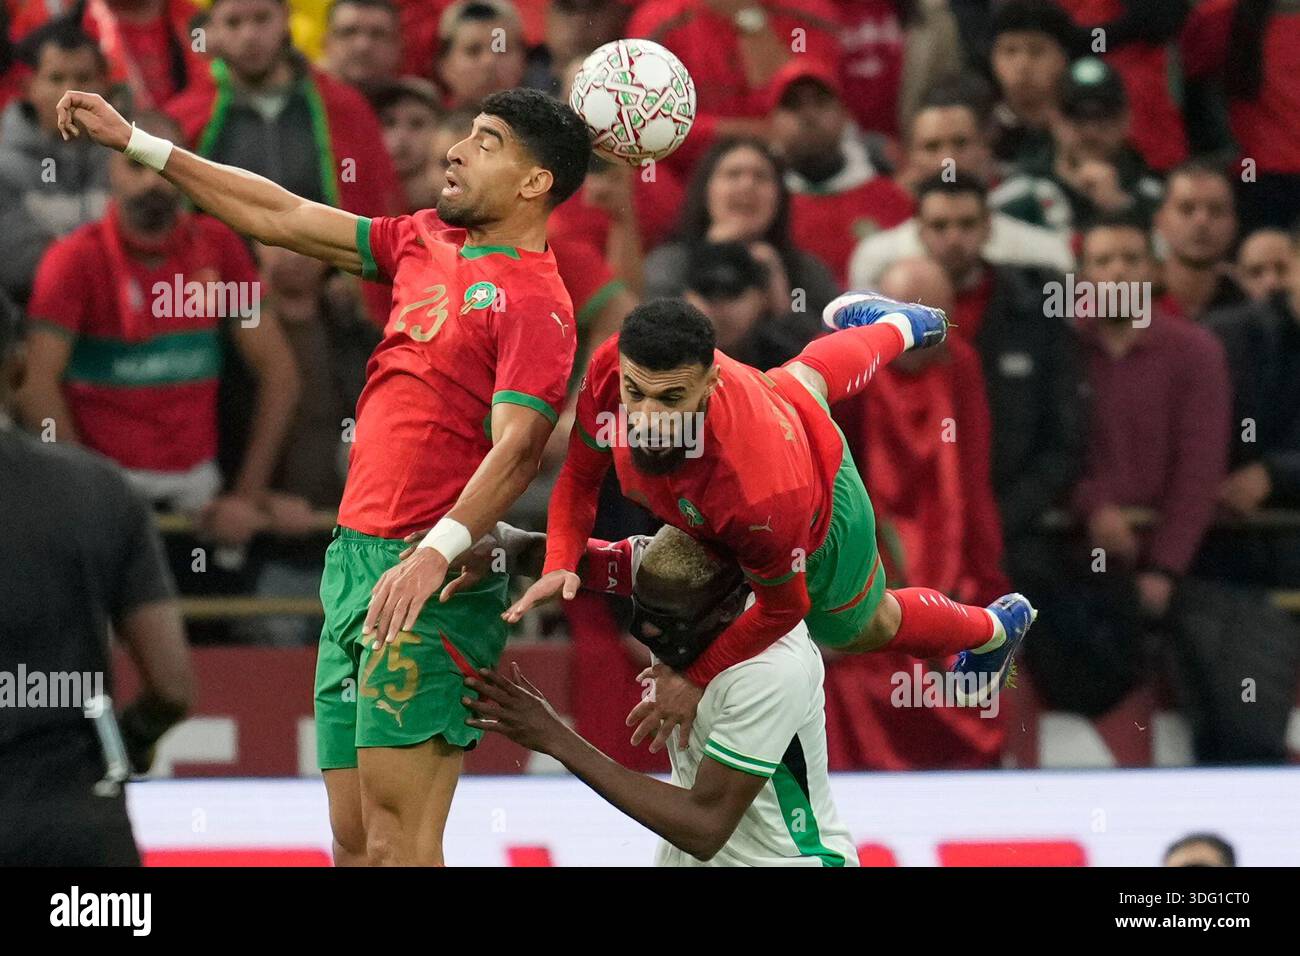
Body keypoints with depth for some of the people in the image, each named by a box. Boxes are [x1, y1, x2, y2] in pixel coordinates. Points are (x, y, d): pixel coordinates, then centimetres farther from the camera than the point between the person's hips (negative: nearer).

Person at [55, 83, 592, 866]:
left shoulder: (534, 300, -10)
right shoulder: (426, 241, 15)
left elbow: (518, 449, -22)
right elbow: (284, 220, 22)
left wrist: (436, 554, -37)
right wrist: (135, 144, 23)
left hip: (430, 581, -8)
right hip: (355, 560, 8)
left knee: (399, 844, -15)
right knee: (353, 843, 8)